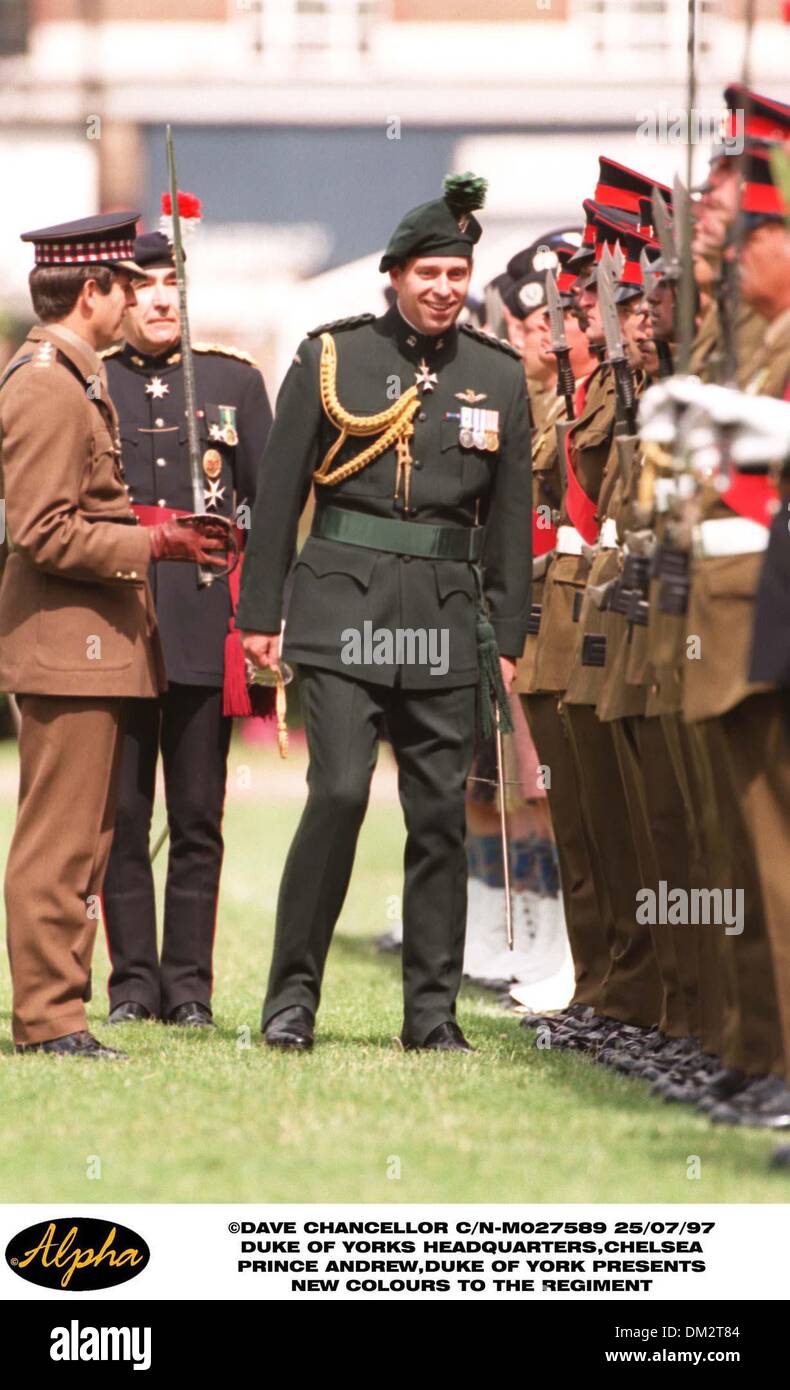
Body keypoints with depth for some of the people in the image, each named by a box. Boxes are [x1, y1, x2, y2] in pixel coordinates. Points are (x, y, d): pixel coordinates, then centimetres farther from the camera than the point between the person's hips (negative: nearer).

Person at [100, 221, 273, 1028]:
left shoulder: (235, 381, 8)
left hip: (207, 626, 0)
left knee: (198, 818, 2)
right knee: (122, 816, 2)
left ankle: (188, 985, 7)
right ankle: (134, 983, 8)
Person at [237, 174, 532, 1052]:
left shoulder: (497, 378, 9)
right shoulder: (330, 360, 2)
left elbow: (510, 517, 12)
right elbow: (278, 493, 4)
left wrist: (508, 638, 8)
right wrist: (260, 614, 0)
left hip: (447, 617, 3)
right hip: (345, 606, -3)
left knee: (440, 811, 3)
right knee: (340, 792, -13)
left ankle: (432, 1011, 10)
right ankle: (293, 994, -2)